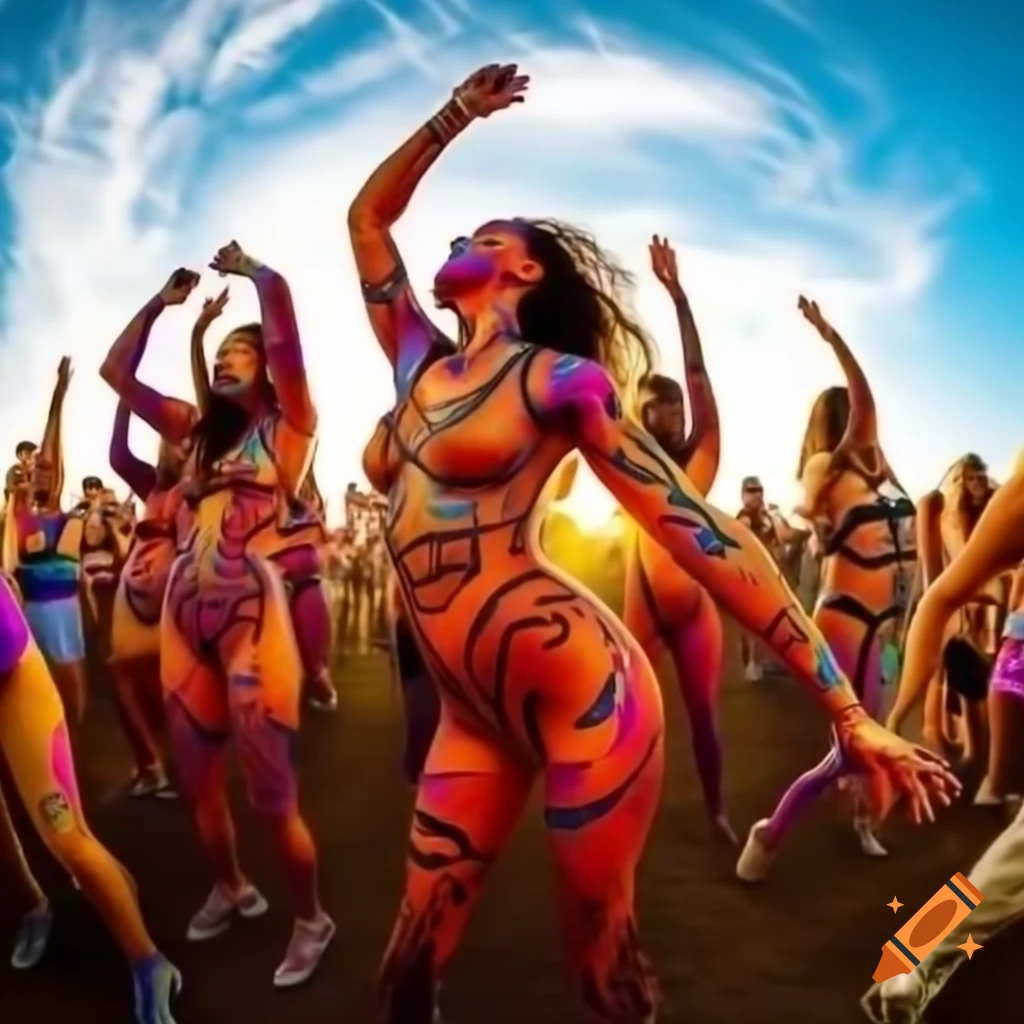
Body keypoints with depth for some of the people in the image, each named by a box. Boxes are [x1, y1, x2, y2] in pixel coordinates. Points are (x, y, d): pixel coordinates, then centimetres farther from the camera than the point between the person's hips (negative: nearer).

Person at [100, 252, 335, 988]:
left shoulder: (288, 424, 1)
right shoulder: (200, 429, 18)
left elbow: (280, 304, -10)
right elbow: (116, 371, 21)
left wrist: (248, 269, 8)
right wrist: (163, 301, 20)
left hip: (253, 611, -6)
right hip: (184, 611, 7)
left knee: (273, 794, 0)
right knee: (199, 781, 18)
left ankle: (312, 920, 21)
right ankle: (232, 889, 42)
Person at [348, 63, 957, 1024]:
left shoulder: (560, 379, -4)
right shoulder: (420, 361, 15)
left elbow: (701, 532, -9)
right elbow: (367, 214, 26)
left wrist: (848, 711, -11)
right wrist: (456, 114, 22)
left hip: (584, 695, -6)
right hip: (475, 713, 6)